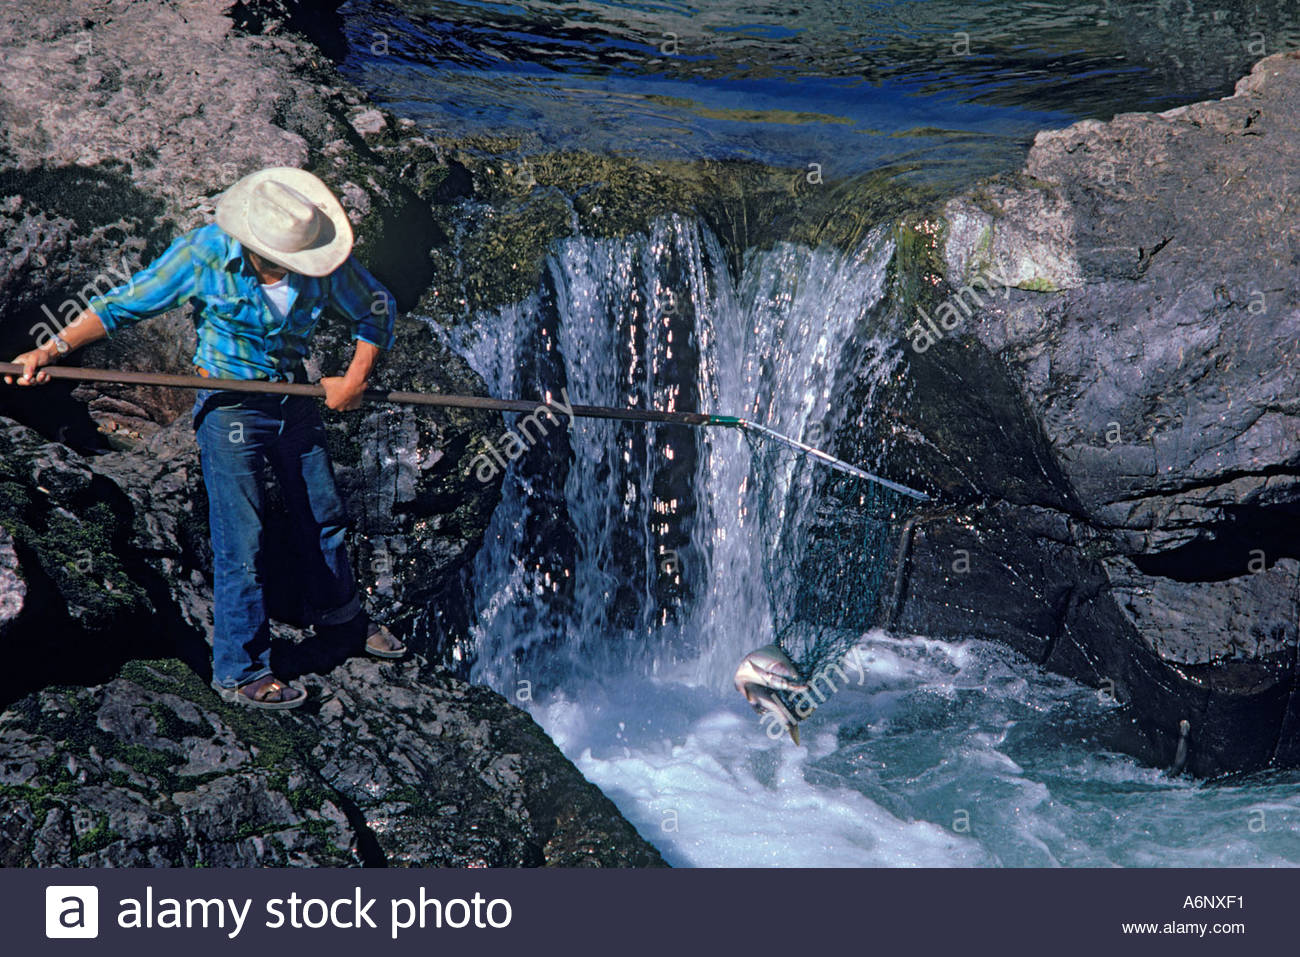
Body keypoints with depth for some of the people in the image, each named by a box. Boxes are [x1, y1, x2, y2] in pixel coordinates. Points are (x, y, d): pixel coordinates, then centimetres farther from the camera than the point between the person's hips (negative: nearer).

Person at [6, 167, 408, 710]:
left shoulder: (323, 261, -12)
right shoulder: (203, 255, -19)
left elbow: (376, 309, 3)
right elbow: (123, 304, -10)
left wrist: (355, 379, -6)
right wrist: (55, 348, -18)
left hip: (294, 399, 4)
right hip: (229, 406, -4)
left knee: (324, 515, 18)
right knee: (241, 542, -3)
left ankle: (340, 613, 44)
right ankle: (239, 671, 13)